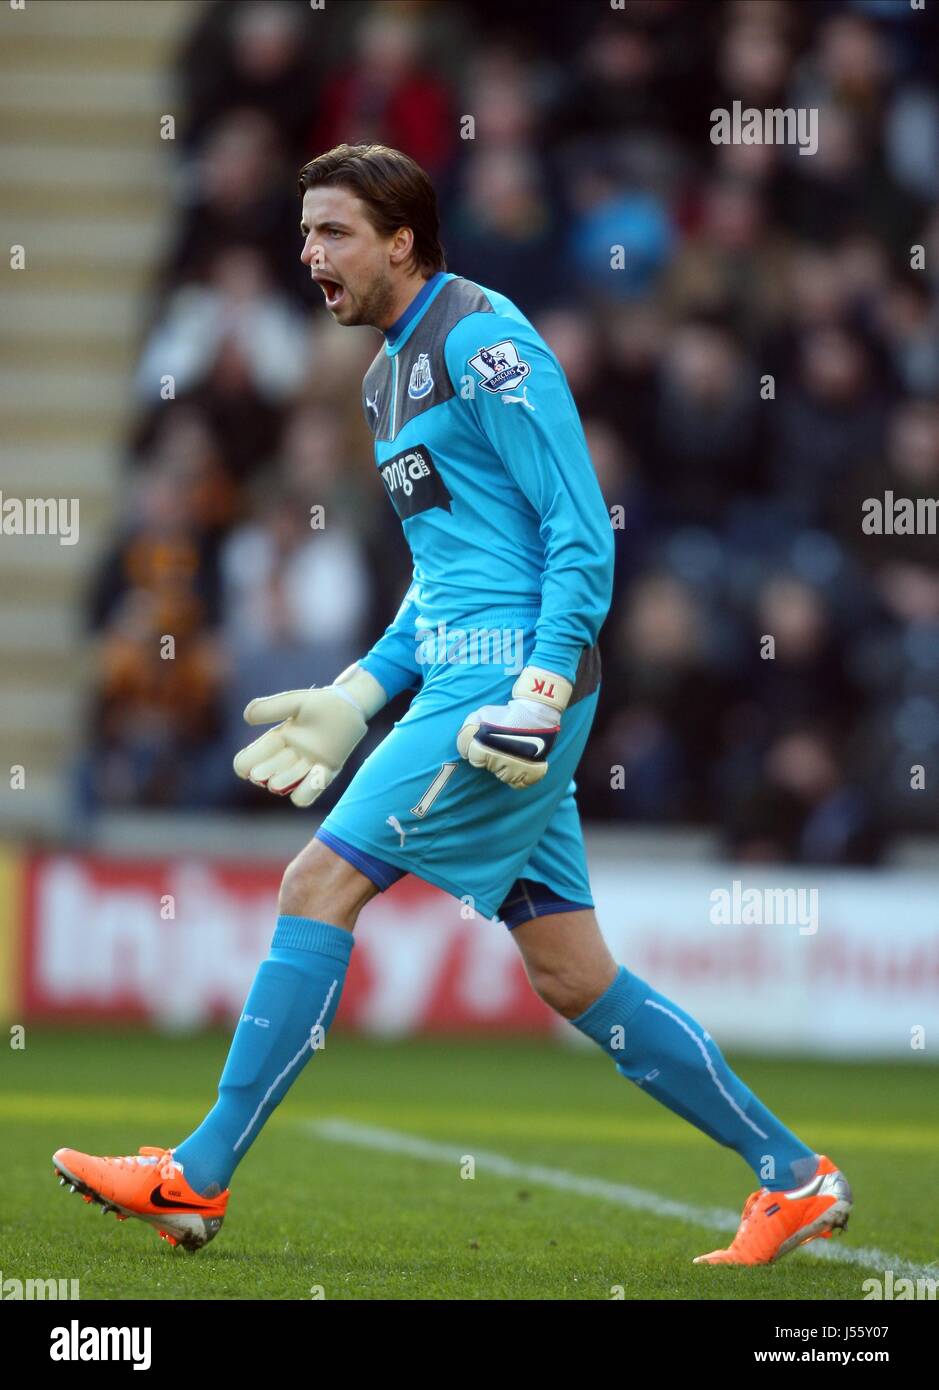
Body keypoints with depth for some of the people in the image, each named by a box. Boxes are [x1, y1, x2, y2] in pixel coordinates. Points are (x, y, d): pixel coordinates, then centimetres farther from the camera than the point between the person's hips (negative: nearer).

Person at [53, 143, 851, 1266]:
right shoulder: (390, 373, 20)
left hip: (509, 676, -10)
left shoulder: (484, 344, -10)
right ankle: (792, 1179, 13)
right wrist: (356, 697, 19)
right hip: (467, 679, 10)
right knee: (571, 976, 8)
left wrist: (541, 689, -22)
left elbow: (583, 535, -14)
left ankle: (199, 1177, -6)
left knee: (320, 886, -10)